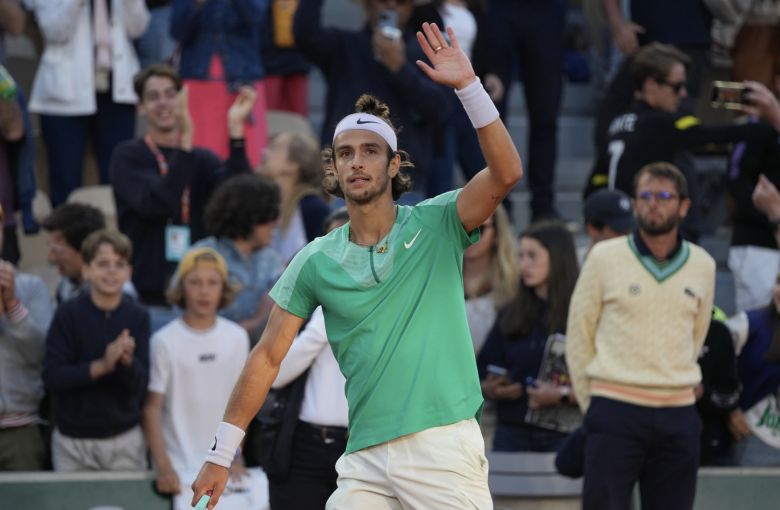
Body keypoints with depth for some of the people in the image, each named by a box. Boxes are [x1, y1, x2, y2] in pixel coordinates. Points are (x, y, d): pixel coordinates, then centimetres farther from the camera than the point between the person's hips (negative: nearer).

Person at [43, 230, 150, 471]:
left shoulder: (138, 316, -2)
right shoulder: (68, 314, -7)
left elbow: (140, 385, -4)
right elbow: (52, 377, -12)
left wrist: (128, 361, -24)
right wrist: (101, 366, -24)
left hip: (125, 441, 1)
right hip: (73, 441, -1)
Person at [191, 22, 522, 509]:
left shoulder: (436, 225, 1)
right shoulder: (316, 262, 8)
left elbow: (506, 173, -15)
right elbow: (268, 358, 11)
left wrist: (468, 86, -24)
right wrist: (221, 454, 9)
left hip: (444, 450, -3)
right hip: (365, 461, 3)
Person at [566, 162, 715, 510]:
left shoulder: (702, 265, 6)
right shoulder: (604, 257, -2)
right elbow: (578, 336, 3)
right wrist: (593, 405, 4)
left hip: (678, 415, 3)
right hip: (616, 415, -3)